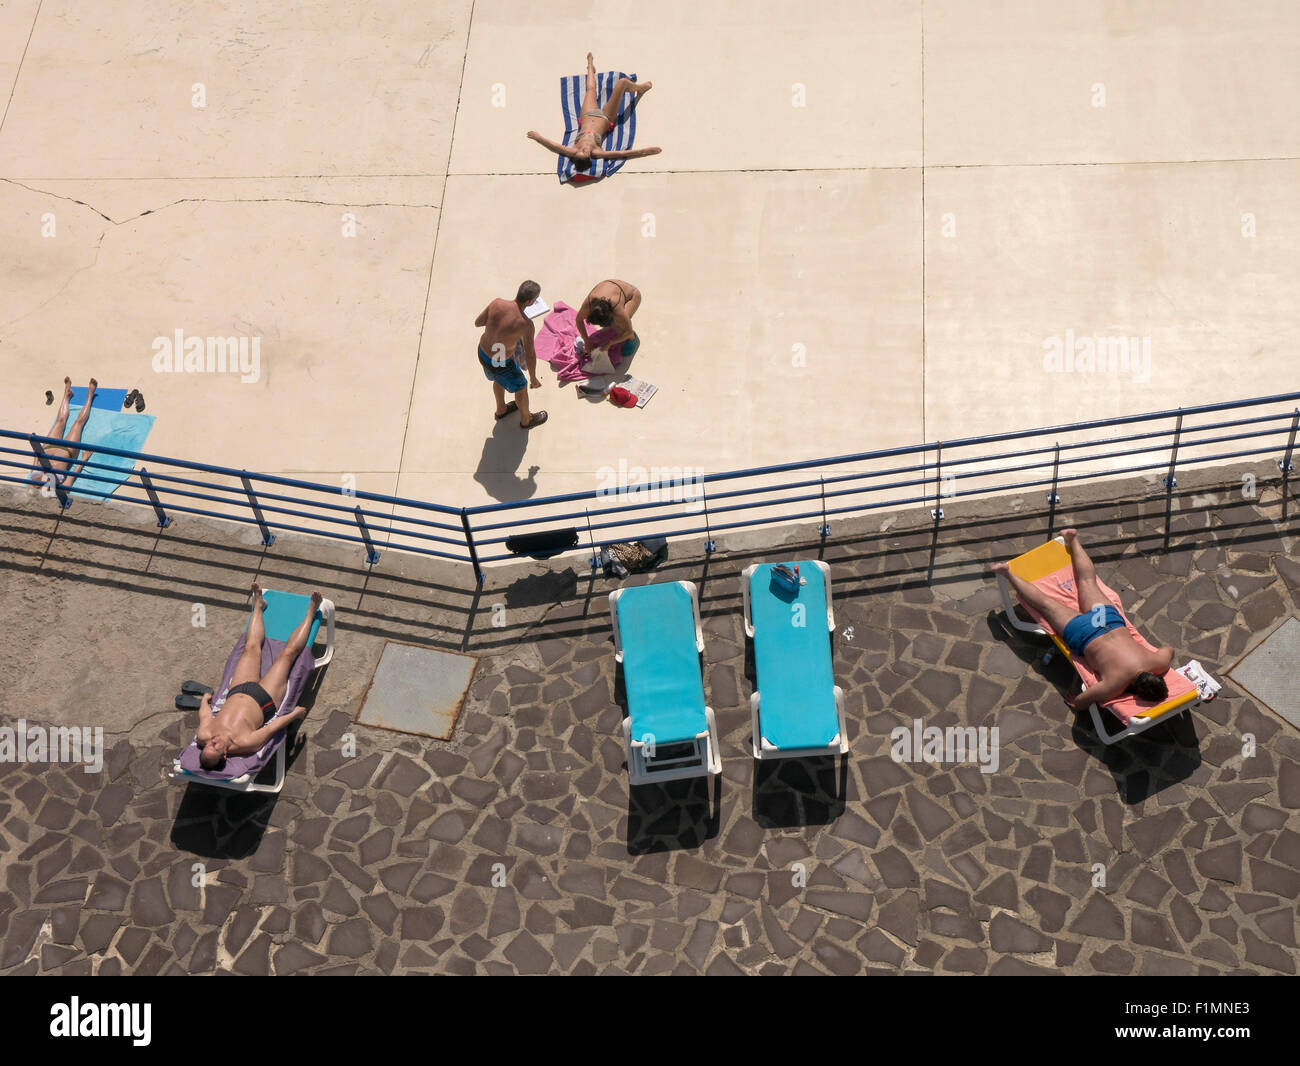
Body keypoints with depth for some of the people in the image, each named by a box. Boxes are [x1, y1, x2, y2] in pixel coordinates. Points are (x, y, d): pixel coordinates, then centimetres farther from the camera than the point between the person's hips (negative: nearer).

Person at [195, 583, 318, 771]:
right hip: (265, 700, -3)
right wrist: (295, 713, -16)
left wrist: (205, 697, 11)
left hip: (238, 692, 3)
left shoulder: (204, 736, -31)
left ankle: (258, 605, 45)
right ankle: (310, 612, 29)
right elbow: (275, 725, -28)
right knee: (288, 653, 3)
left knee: (251, 646, 14)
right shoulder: (244, 744, -42)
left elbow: (204, 713, -8)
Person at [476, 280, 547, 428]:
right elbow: (530, 356, -21)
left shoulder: (496, 303, -19)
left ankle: (501, 410, 63)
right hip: (501, 364, -6)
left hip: (482, 352, 6)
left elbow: (477, 322, -3)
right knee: (521, 388, 25)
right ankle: (526, 420, 51)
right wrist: (533, 378, -5)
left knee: (499, 379, 37)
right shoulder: (526, 324, -31)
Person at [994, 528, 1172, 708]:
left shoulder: (1161, 662, -28)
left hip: (1110, 619, 4)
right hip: (1082, 636, -4)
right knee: (1045, 603, 20)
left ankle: (1073, 540, 47)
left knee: (1087, 580, 29)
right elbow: (1078, 703, -28)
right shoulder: (1113, 686, -38)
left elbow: (1169, 649, -4)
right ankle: (1008, 573, 36)